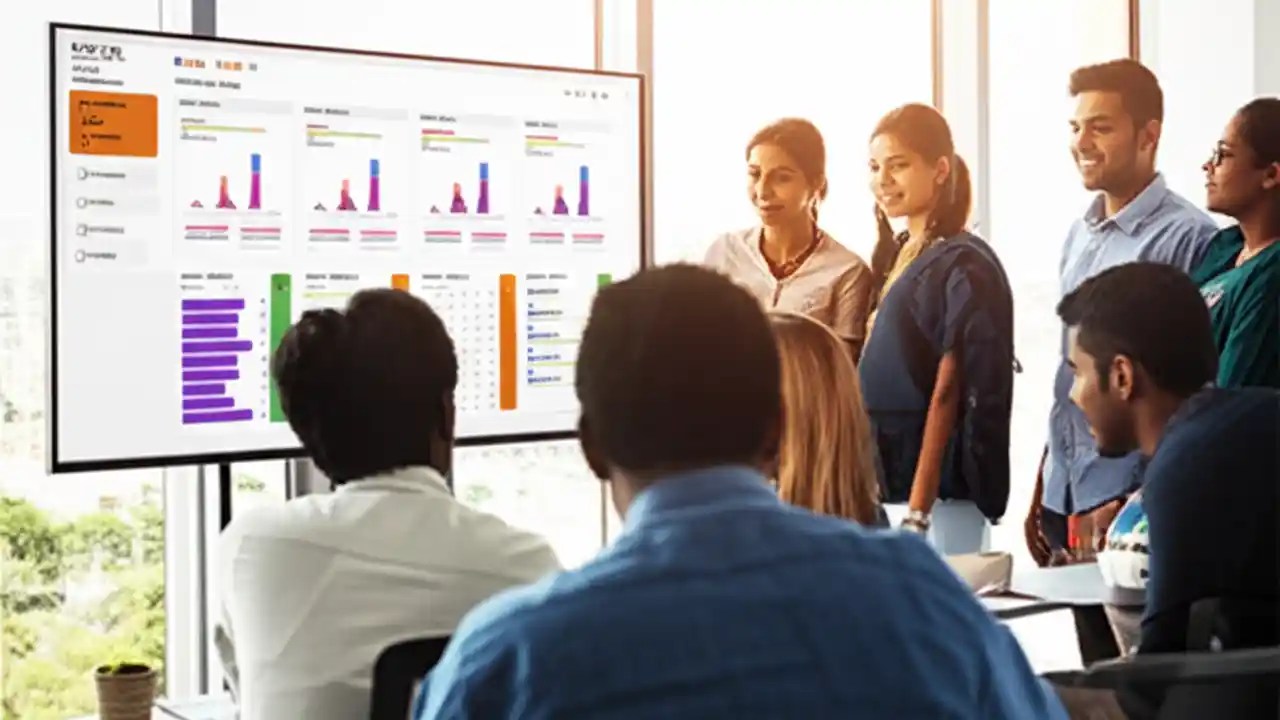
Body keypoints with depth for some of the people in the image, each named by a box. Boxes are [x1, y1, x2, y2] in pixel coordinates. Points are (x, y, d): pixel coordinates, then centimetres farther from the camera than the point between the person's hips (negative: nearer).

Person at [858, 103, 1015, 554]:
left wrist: (919, 511, -19)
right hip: (880, 486, 7)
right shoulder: (893, 257, 12)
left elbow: (947, 394, -16)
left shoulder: (964, 266, -11)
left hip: (937, 493, -7)